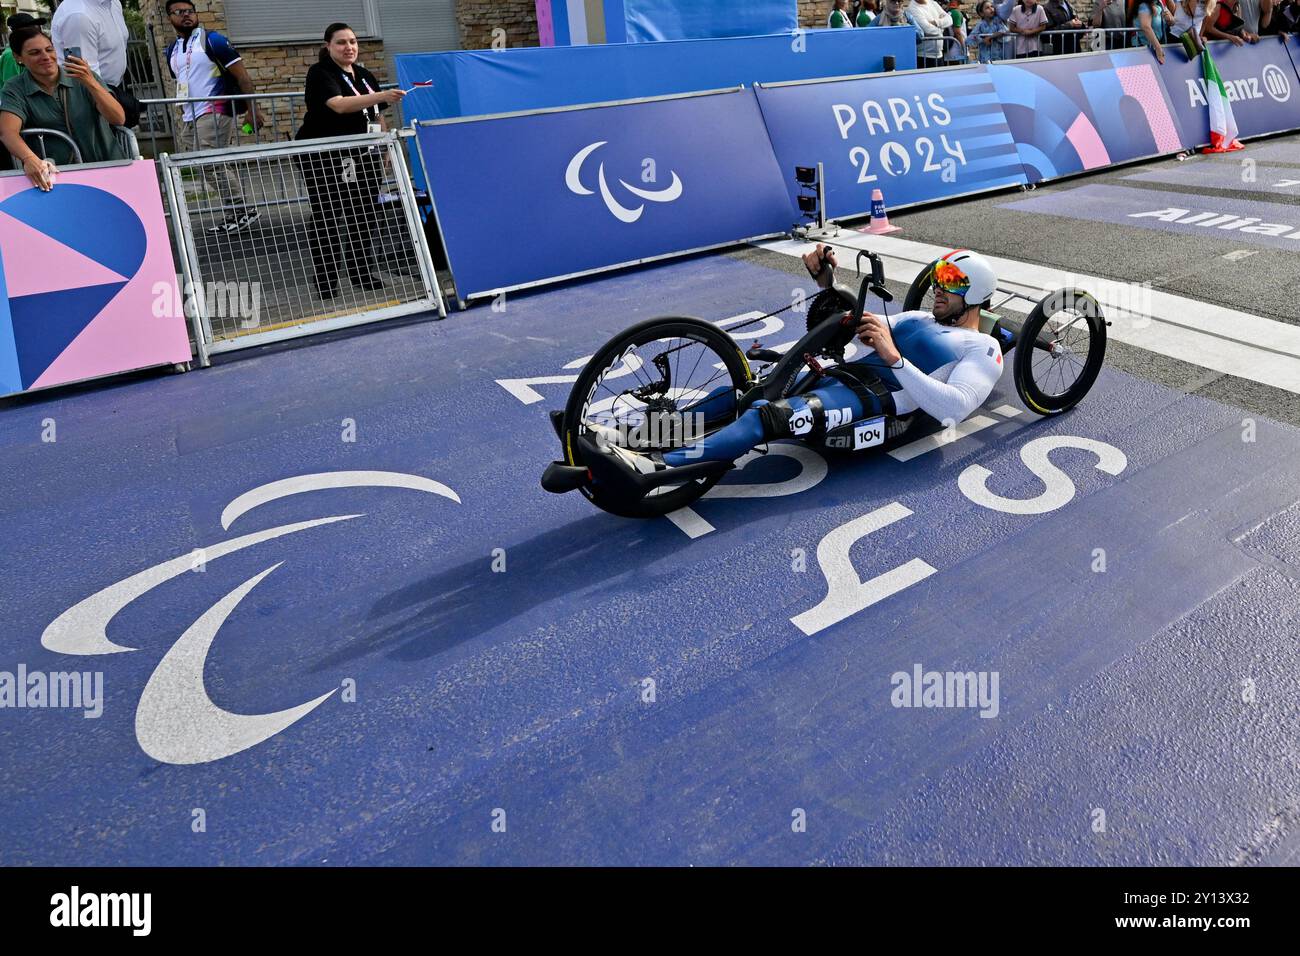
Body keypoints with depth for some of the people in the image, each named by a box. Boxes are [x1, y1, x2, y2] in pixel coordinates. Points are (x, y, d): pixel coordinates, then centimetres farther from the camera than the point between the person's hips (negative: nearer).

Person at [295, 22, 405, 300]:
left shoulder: (366, 75, 14)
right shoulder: (320, 73, -8)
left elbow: (378, 116, 21)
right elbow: (339, 105, -27)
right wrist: (381, 96, -36)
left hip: (362, 158, 6)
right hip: (326, 159, -6)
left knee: (364, 217, 7)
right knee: (327, 220, -5)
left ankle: (361, 273, 19)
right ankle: (326, 281, -1)